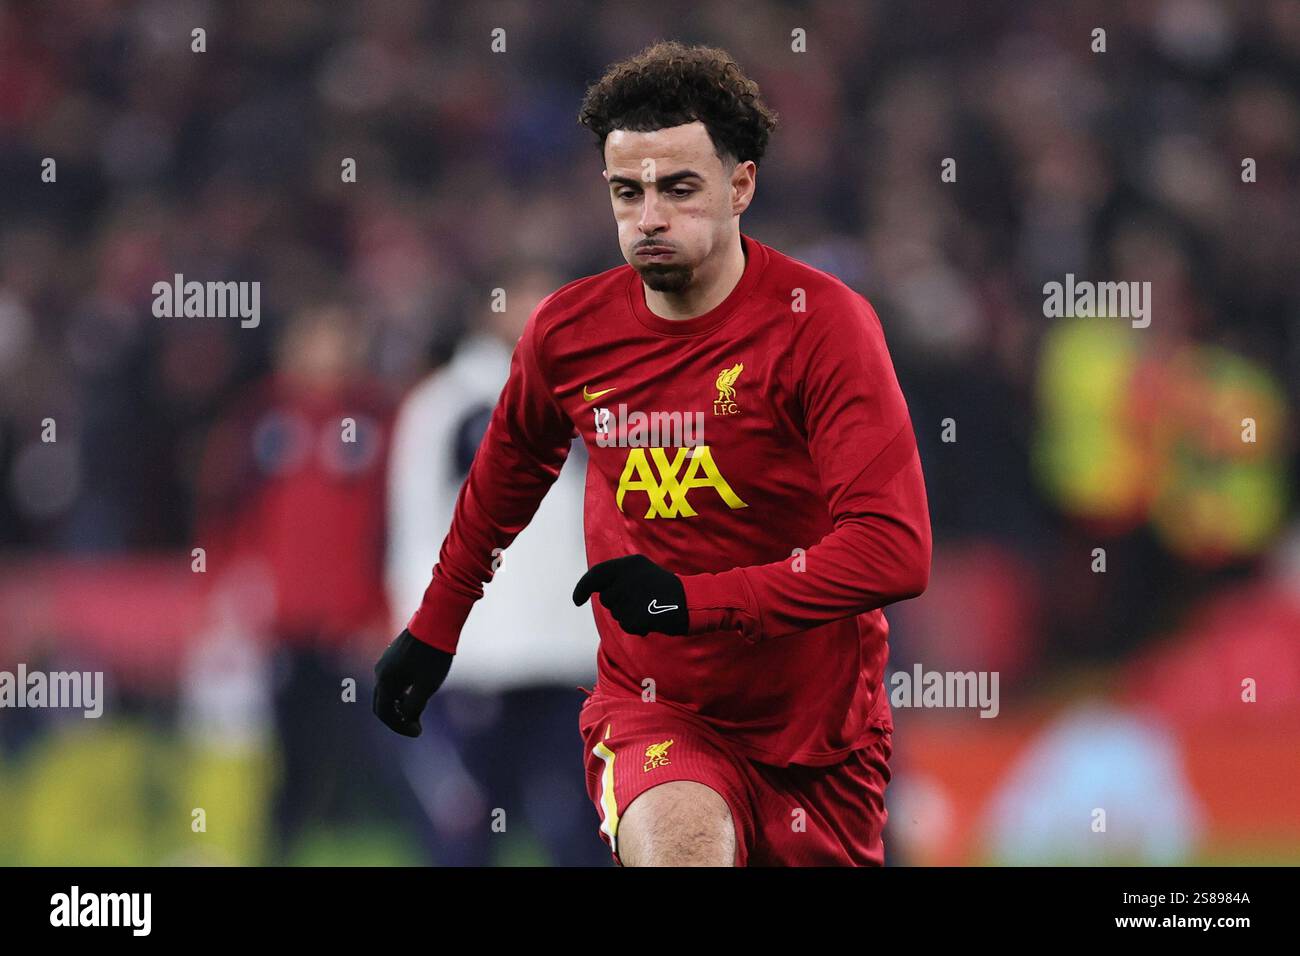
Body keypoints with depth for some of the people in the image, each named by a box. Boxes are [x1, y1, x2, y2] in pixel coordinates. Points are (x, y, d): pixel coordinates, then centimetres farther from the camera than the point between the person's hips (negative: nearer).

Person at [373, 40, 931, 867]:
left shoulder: (822, 324, -14)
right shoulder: (568, 332, -2)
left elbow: (895, 551, -22)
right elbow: (503, 481, 22)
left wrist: (692, 599, -24)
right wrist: (432, 633, 31)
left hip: (815, 729, 0)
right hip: (654, 715, 0)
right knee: (677, 845, -32)